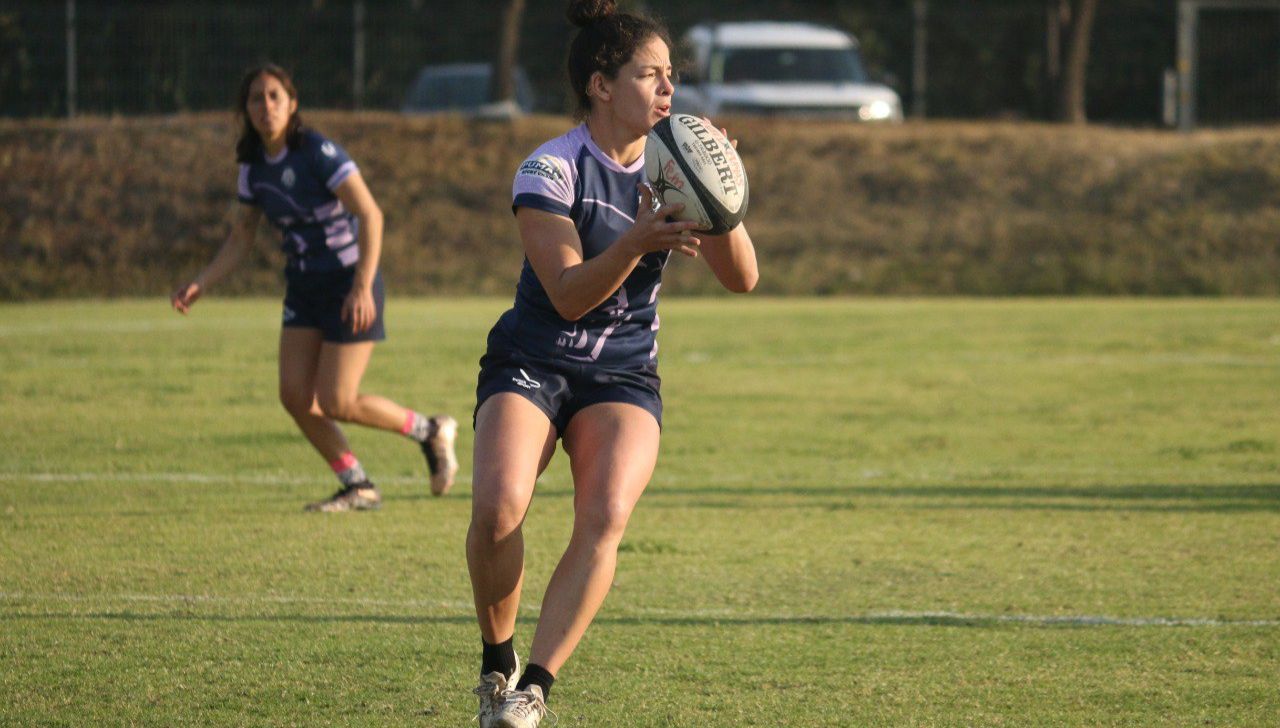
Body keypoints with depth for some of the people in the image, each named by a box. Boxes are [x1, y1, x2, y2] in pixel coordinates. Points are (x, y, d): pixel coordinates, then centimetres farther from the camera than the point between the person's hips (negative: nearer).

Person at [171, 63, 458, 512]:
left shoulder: (317, 152, -18)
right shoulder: (253, 166, 3)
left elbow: (370, 214, -20)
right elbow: (241, 239, 14)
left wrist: (362, 287, -27)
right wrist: (200, 284, 1)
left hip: (349, 284, -7)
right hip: (304, 288, 7)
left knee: (335, 403, -10)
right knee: (295, 396, -4)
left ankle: (430, 432, 13)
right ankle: (358, 488, 11)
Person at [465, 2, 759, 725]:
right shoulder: (552, 170, -11)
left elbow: (742, 278, -5)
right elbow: (569, 294, -20)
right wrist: (638, 240, -36)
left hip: (624, 375, 3)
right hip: (532, 362, -3)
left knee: (605, 518, -25)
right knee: (499, 506, -28)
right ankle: (497, 660, -4)